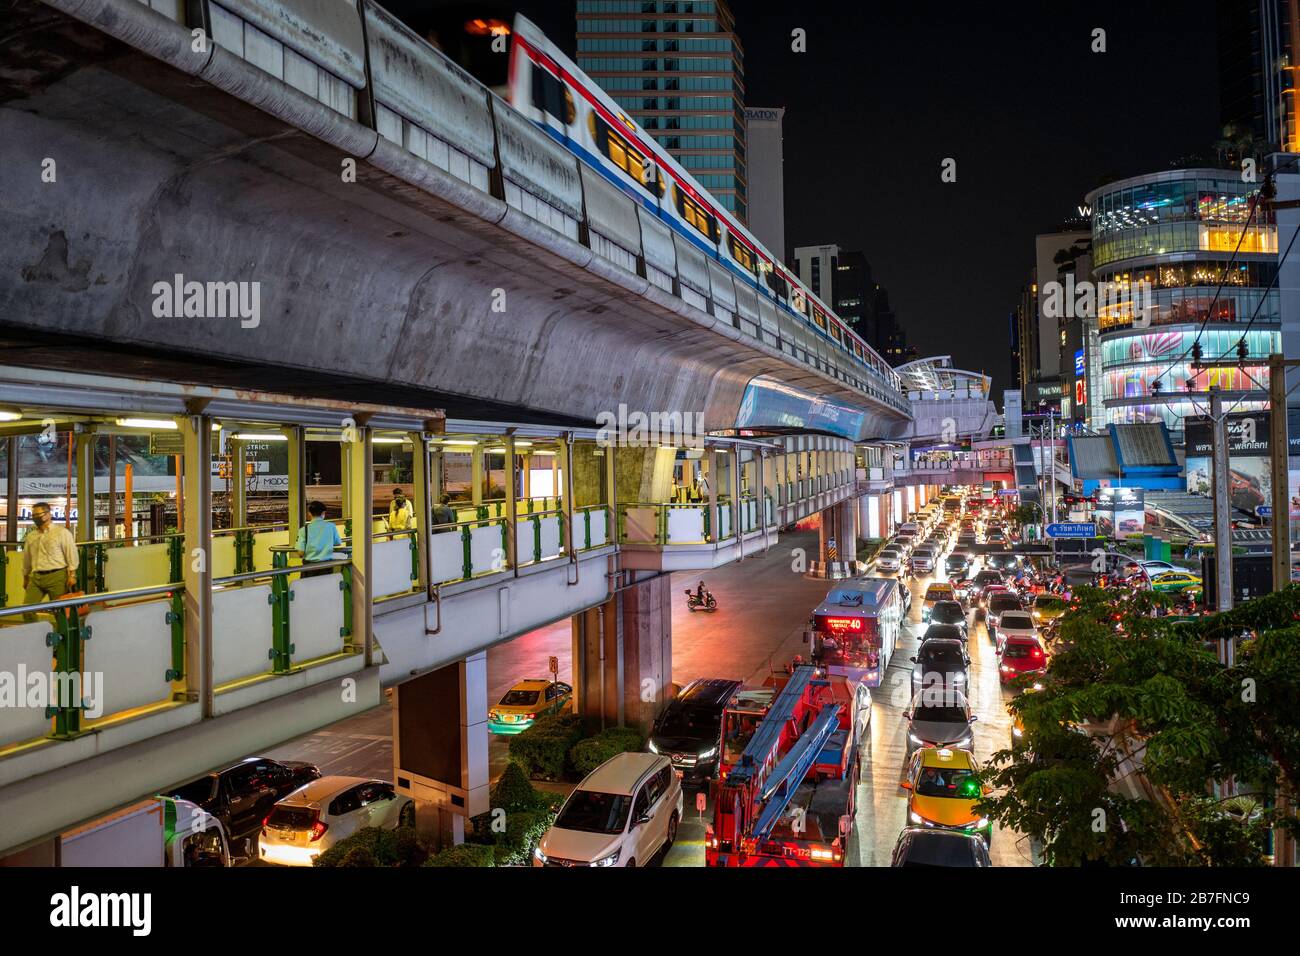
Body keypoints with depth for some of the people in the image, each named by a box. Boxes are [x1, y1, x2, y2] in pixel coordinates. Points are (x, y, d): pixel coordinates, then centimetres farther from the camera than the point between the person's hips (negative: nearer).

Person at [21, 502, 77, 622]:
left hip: (56, 576, -5)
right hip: (36, 577, 5)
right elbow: (26, 559, 24)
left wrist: (72, 575, -12)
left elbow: (71, 554, -5)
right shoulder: (30, 536, 15)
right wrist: (26, 578, 26)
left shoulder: (61, 532, -1)